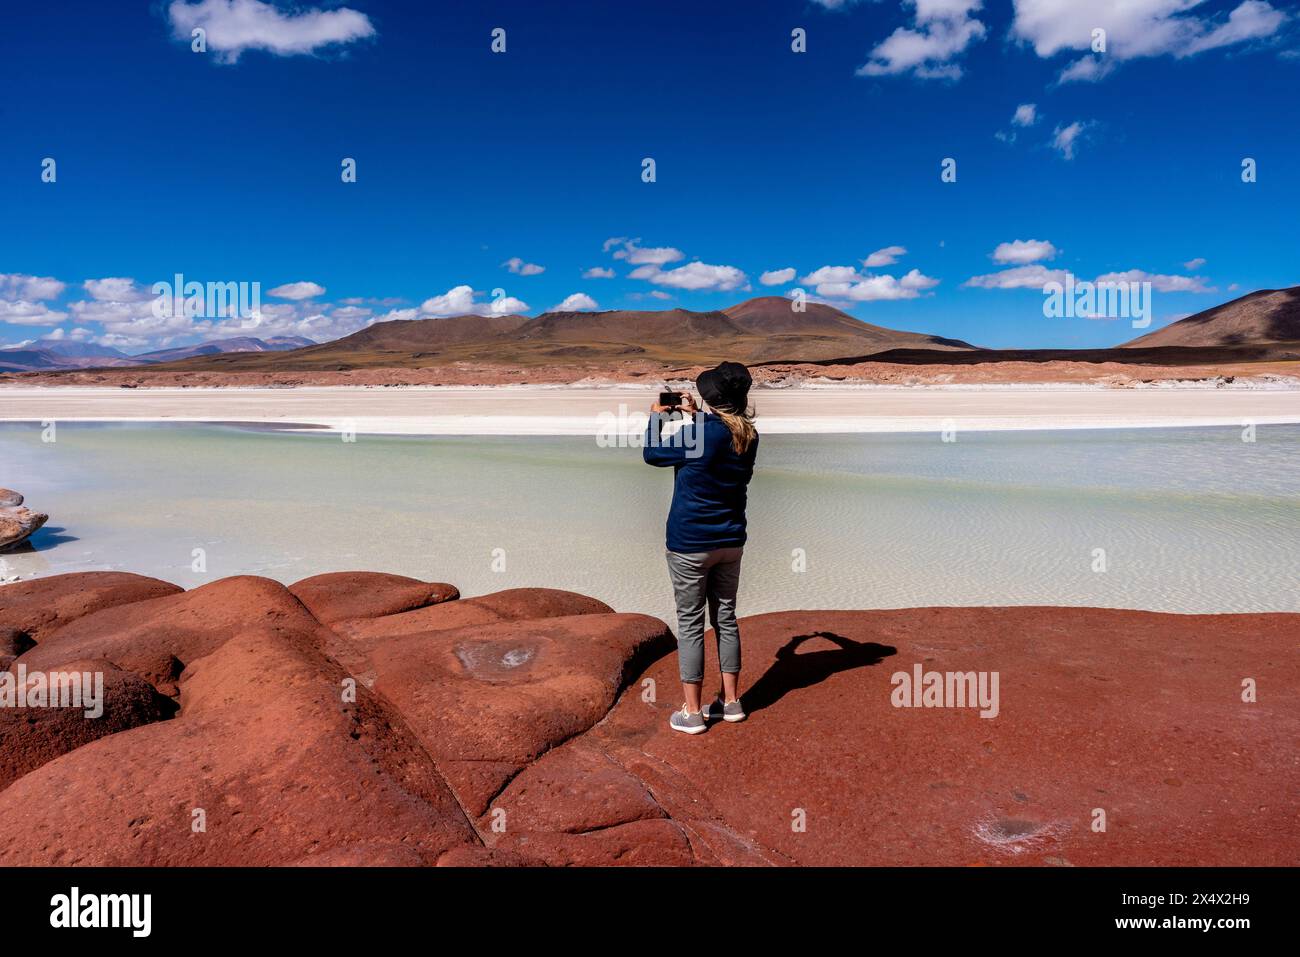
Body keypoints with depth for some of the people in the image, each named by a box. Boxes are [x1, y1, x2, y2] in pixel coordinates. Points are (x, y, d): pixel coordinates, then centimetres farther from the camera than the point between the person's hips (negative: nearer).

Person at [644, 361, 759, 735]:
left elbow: (652, 455, -5)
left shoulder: (701, 432, -20)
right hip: (730, 543, 6)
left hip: (690, 544, -6)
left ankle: (692, 712, 11)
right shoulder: (748, 437, -1)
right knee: (726, 618, 16)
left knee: (690, 624, 3)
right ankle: (730, 701, 26)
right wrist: (694, 416, 23)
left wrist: (656, 417, 11)